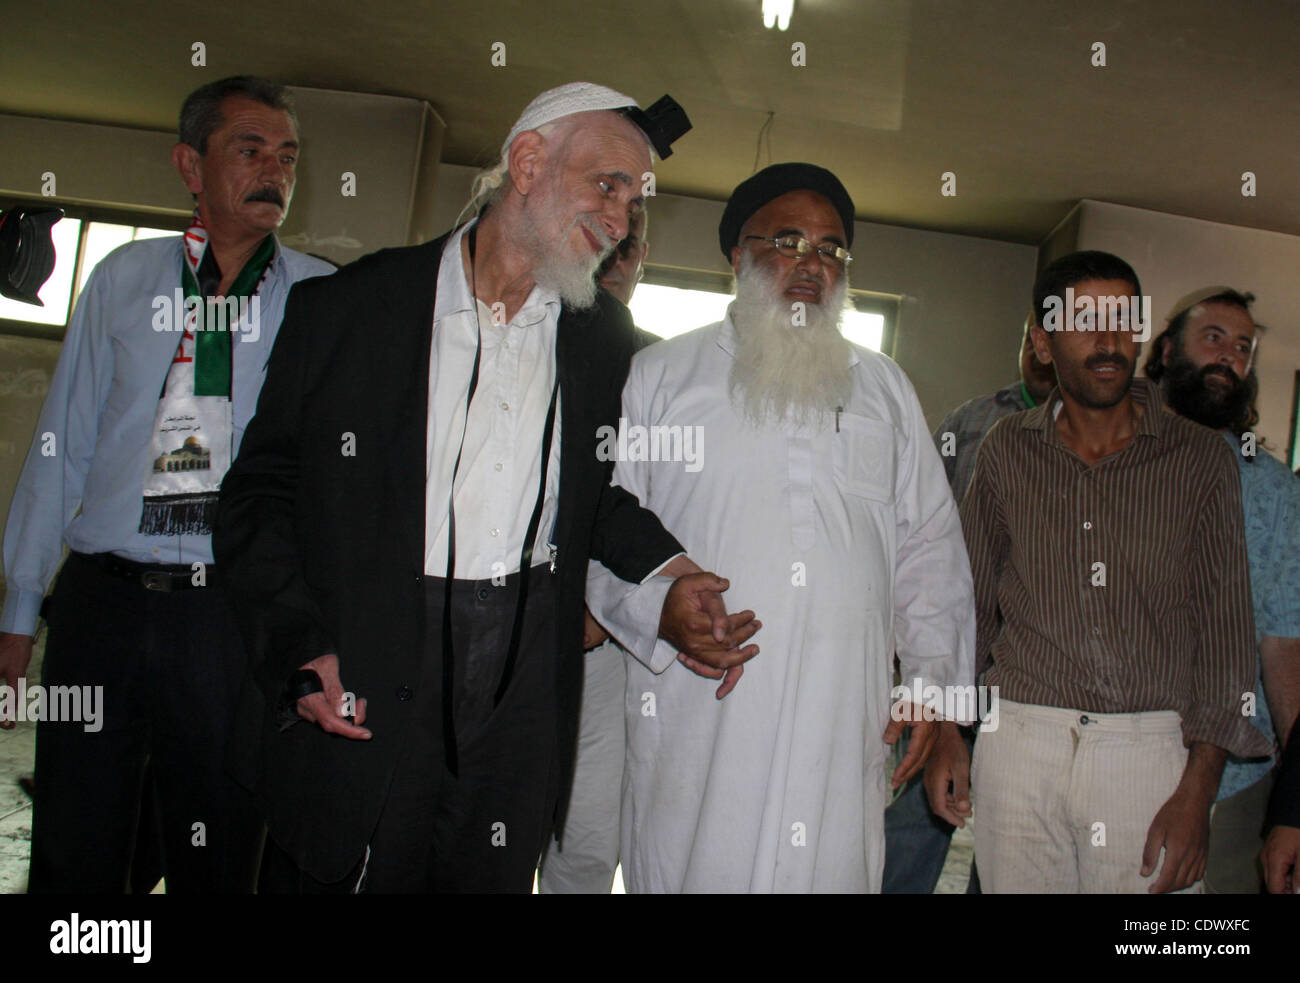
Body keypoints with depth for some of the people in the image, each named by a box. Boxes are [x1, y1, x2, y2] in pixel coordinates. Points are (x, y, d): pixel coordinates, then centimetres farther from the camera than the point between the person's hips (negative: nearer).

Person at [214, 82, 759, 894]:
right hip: (356, 694, -2)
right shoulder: (347, 307, 1)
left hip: (522, 700, 2)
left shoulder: (604, 336, 9)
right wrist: (301, 645, -8)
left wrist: (671, 575, -4)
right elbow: (261, 491, 3)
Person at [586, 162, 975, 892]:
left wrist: (935, 680, 8)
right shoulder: (661, 375, 9)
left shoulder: (885, 387, 18)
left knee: (835, 870, 2)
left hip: (846, 726, 2)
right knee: (695, 869, 0)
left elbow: (929, 546, 17)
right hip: (701, 719, -2)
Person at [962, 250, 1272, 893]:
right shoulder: (1006, 450, 4)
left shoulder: (1201, 459, 0)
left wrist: (1197, 793, -6)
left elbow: (1224, 628, -1)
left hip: (1153, 750, -1)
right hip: (1019, 740, 1)